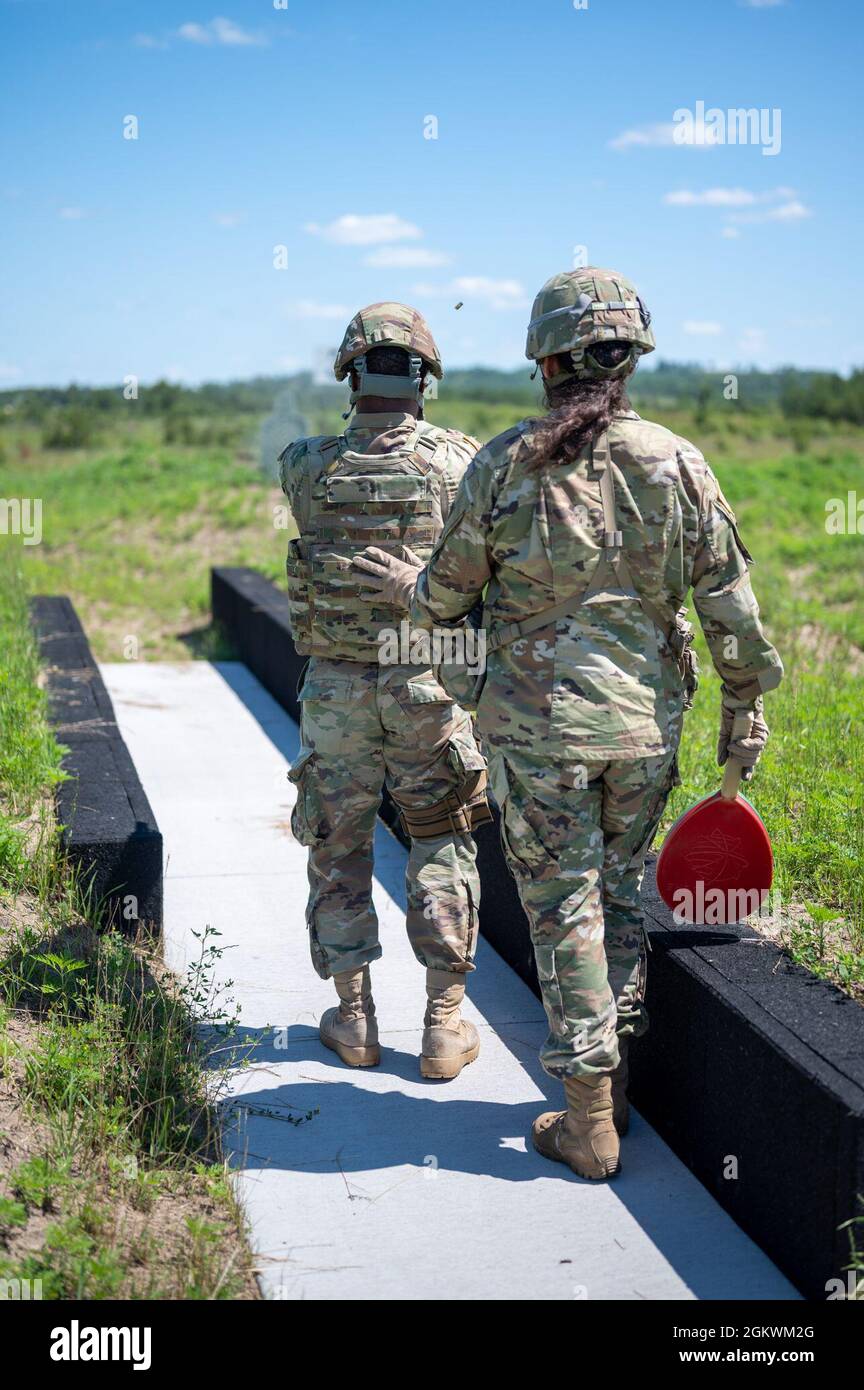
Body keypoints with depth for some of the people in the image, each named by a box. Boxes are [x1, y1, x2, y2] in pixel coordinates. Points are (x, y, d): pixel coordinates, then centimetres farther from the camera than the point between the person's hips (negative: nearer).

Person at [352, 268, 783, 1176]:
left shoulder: (504, 465, -8)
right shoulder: (675, 463, -3)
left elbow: (449, 592, 1)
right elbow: (728, 600, 0)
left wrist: (402, 585, 23)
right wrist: (744, 705, 11)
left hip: (538, 720, -2)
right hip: (646, 720, 3)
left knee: (562, 906, 5)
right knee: (619, 893, 18)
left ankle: (589, 1120, 10)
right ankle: (614, 1080, 28)